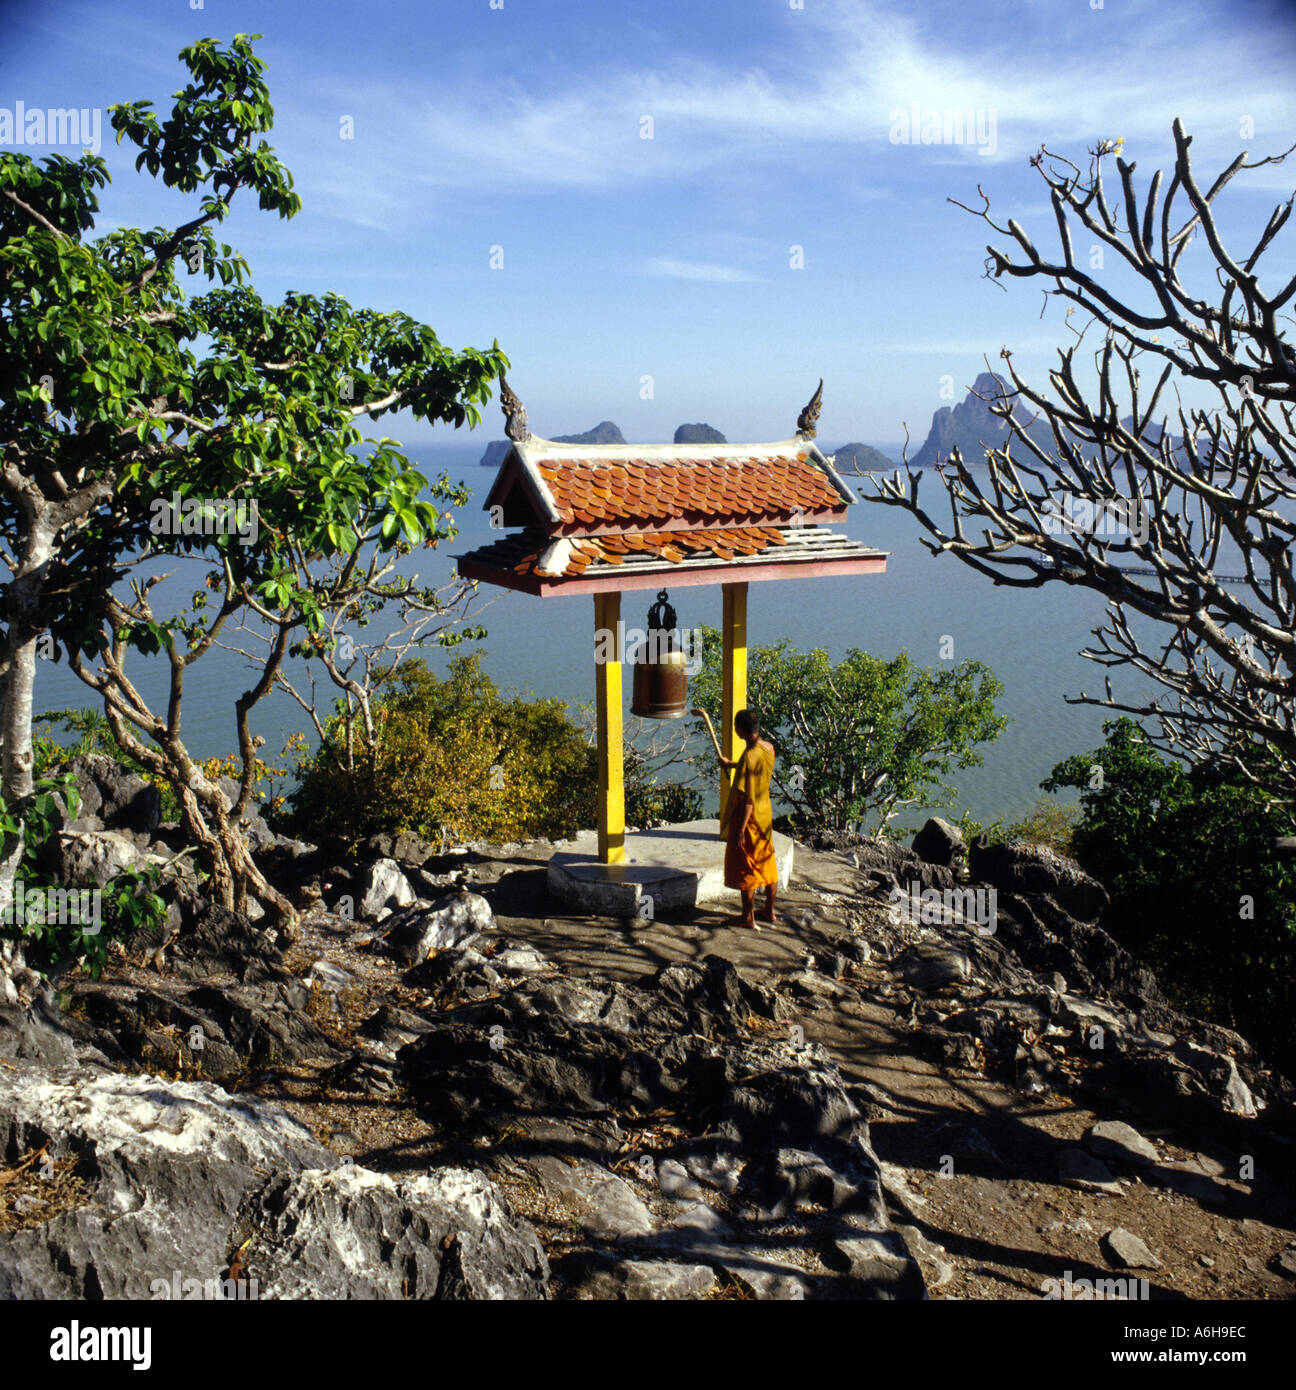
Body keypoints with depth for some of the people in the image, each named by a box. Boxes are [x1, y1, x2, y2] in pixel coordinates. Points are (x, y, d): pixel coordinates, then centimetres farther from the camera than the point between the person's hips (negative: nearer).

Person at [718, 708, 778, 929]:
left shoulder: (749, 757, -27)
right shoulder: (769, 748, -2)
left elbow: (748, 799, -26)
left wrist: (740, 830, -21)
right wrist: (732, 764, 36)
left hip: (748, 817, -8)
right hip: (765, 813, 8)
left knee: (744, 868, 5)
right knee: (767, 863, 18)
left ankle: (749, 918, 15)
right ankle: (769, 911, 31)